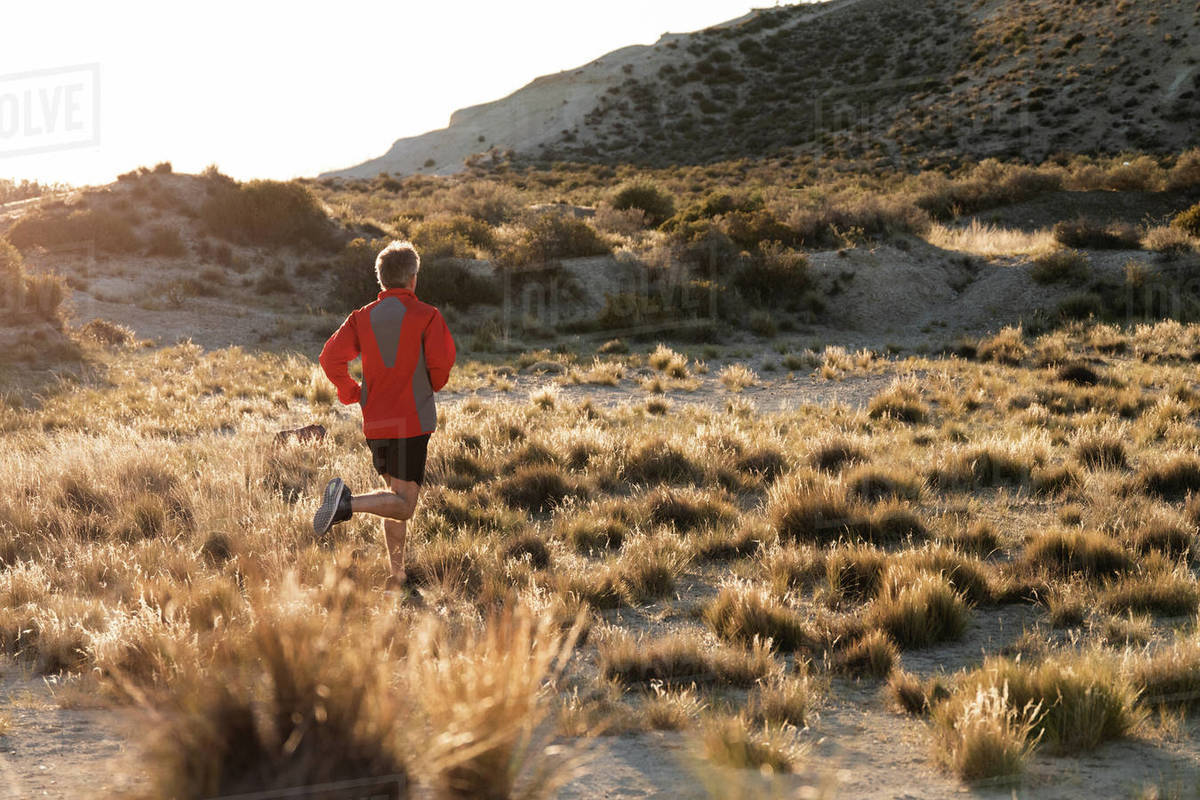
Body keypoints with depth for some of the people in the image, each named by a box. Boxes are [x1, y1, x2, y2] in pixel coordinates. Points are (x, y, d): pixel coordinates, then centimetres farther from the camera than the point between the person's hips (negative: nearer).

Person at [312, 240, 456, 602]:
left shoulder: (362, 317, 6)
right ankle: (348, 503, -32)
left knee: (396, 501, 16)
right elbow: (441, 362, -15)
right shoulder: (426, 316, -6)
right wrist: (431, 385, 8)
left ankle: (397, 580, 16)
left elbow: (331, 357, -4)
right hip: (411, 421, -6)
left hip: (375, 423, 6)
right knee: (403, 505, -6)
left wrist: (352, 393, 9)